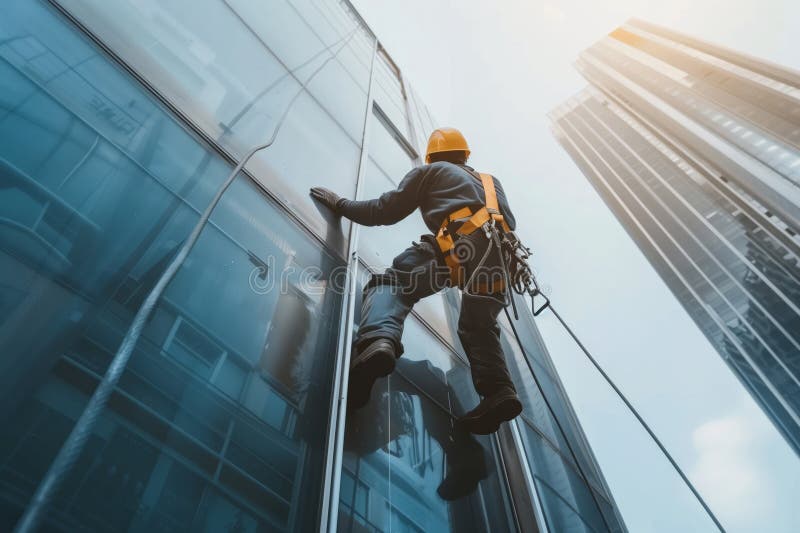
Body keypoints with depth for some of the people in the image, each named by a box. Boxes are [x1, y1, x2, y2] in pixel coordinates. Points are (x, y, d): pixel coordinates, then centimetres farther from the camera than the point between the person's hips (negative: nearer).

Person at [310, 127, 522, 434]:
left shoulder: (429, 171, 24)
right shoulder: (492, 182, 38)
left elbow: (385, 211, 17)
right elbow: (510, 225, 34)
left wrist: (340, 205, 29)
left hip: (459, 243, -5)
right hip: (498, 255, 6)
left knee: (390, 284, -2)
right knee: (478, 326, 20)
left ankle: (378, 342, -33)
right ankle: (499, 391, -1)